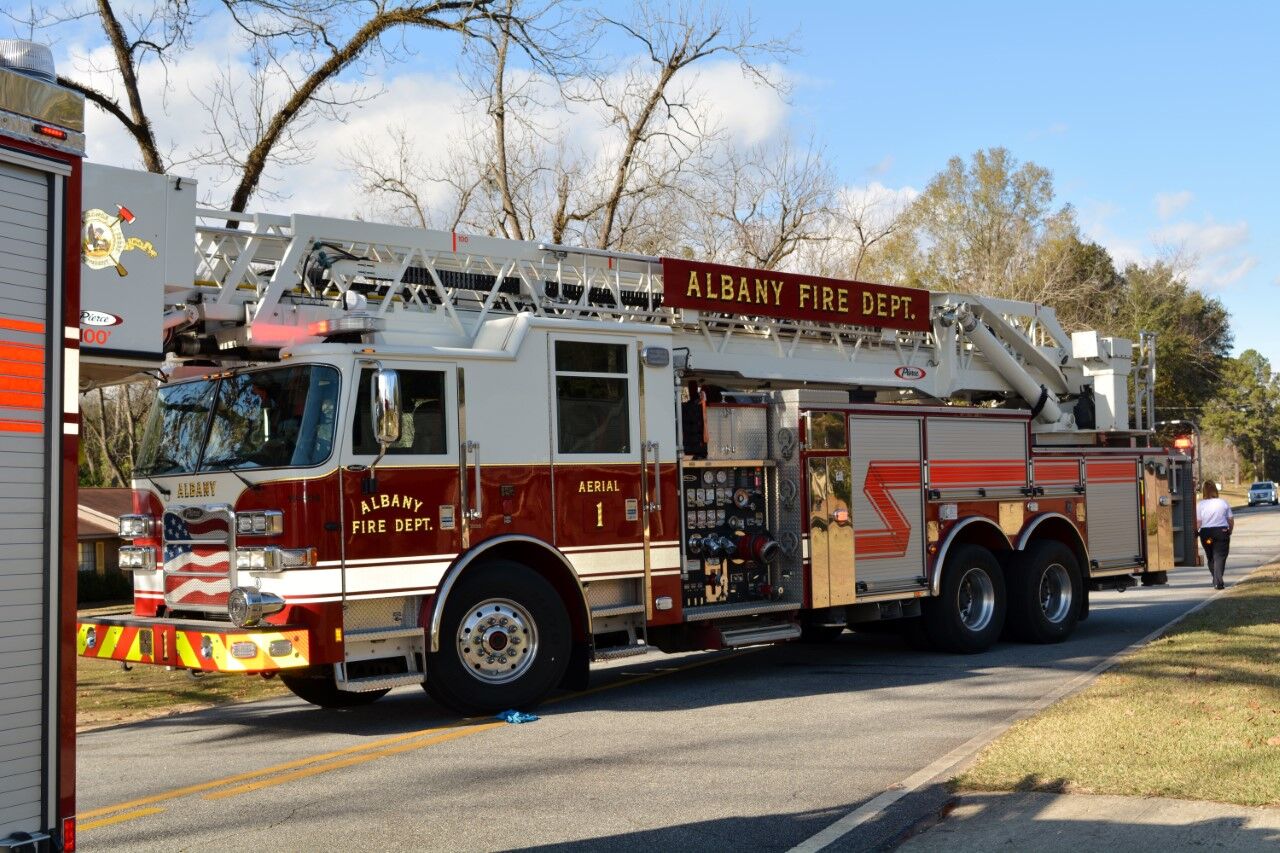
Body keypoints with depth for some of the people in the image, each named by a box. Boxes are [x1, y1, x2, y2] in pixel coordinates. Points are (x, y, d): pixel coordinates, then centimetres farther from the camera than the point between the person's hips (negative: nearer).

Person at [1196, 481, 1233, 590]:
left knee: (1210, 558, 16)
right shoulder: (1223, 503, 0)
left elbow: (1198, 523, -8)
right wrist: (1229, 532, 17)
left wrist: (1196, 533, 6)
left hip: (1206, 533, 0)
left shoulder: (1200, 505, -4)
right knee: (1220, 557, 0)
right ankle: (1218, 582, -11)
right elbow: (1231, 521, 4)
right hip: (1222, 532, 0)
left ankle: (1216, 580, 20)